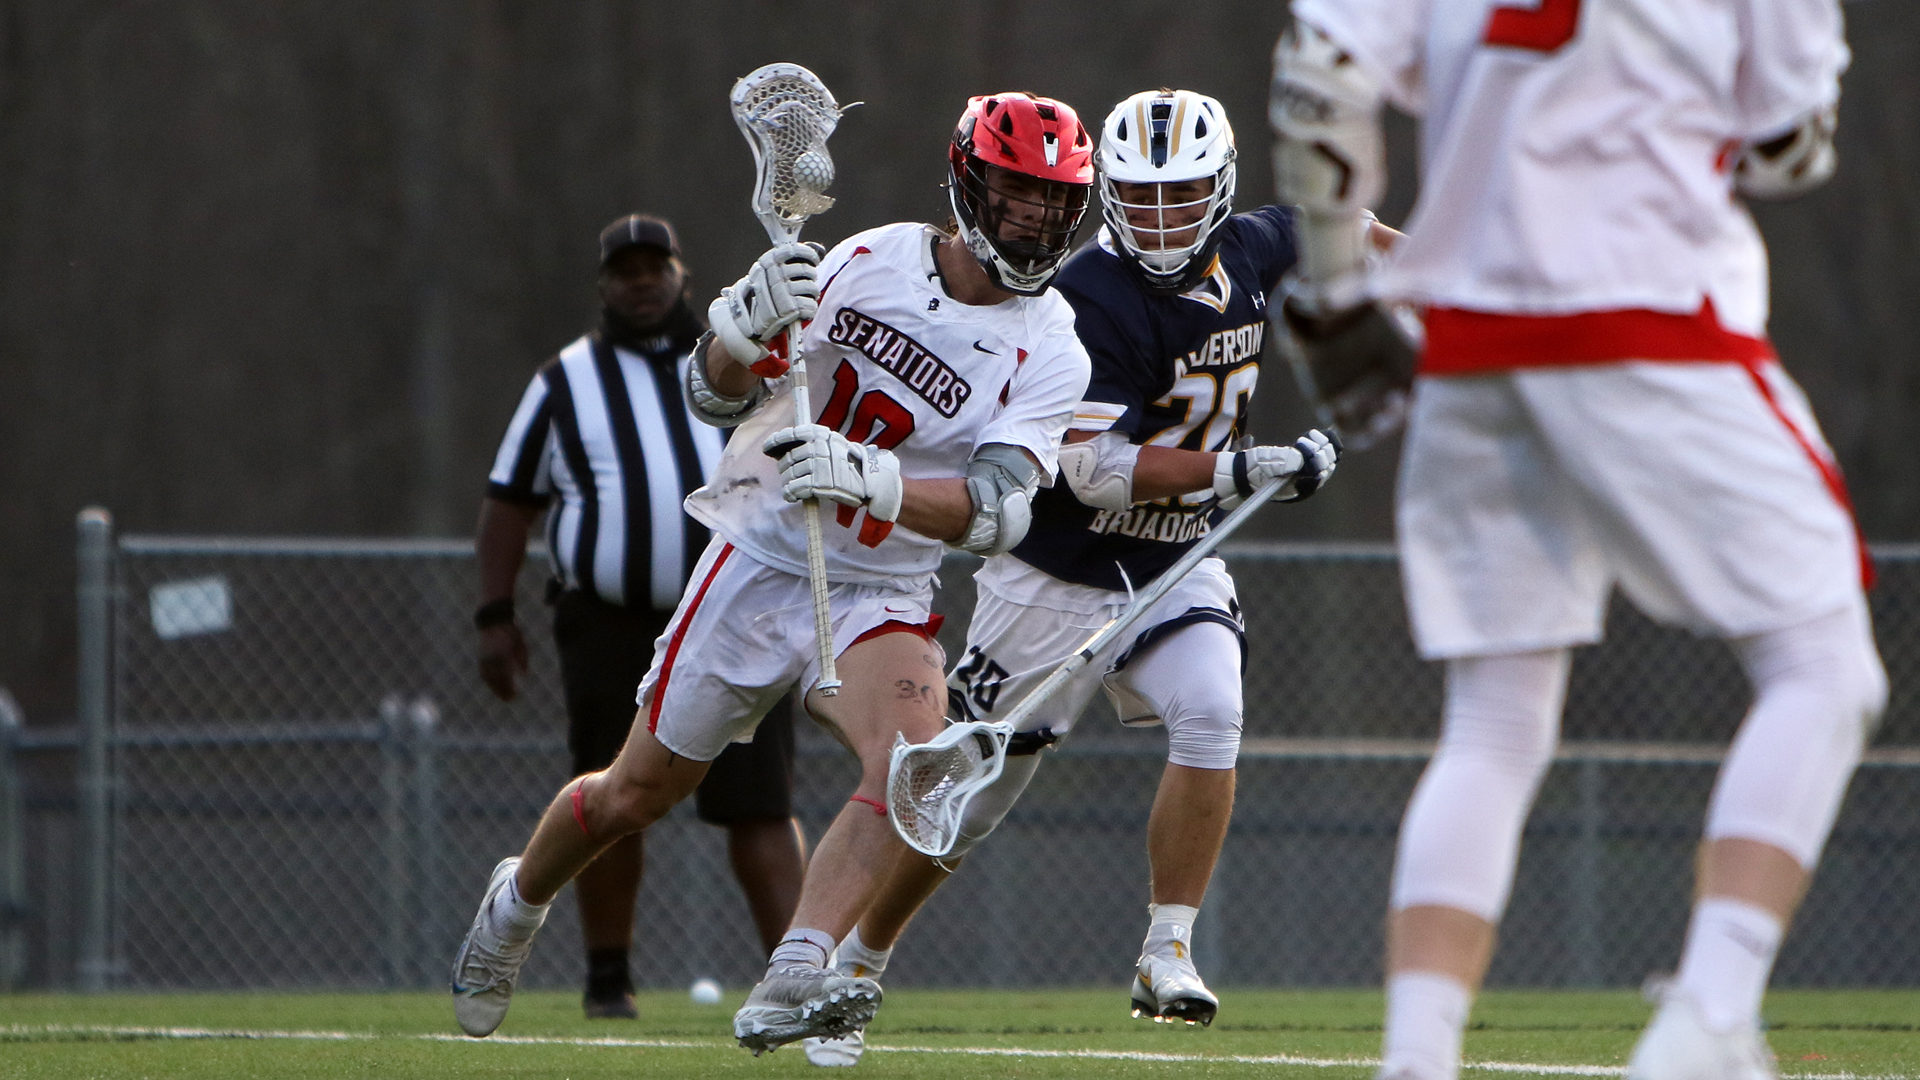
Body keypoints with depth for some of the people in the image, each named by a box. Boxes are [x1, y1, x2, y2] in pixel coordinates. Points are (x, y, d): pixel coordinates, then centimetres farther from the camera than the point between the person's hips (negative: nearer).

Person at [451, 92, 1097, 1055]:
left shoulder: (1049, 353, -9)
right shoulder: (872, 262, -6)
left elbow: (1000, 512, -22)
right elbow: (717, 396, -7)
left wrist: (873, 480, -38)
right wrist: (748, 322, -29)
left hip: (879, 599, 0)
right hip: (760, 565, 0)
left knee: (914, 760, -30)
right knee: (635, 794, 9)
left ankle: (790, 984, -37)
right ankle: (517, 902, 39)